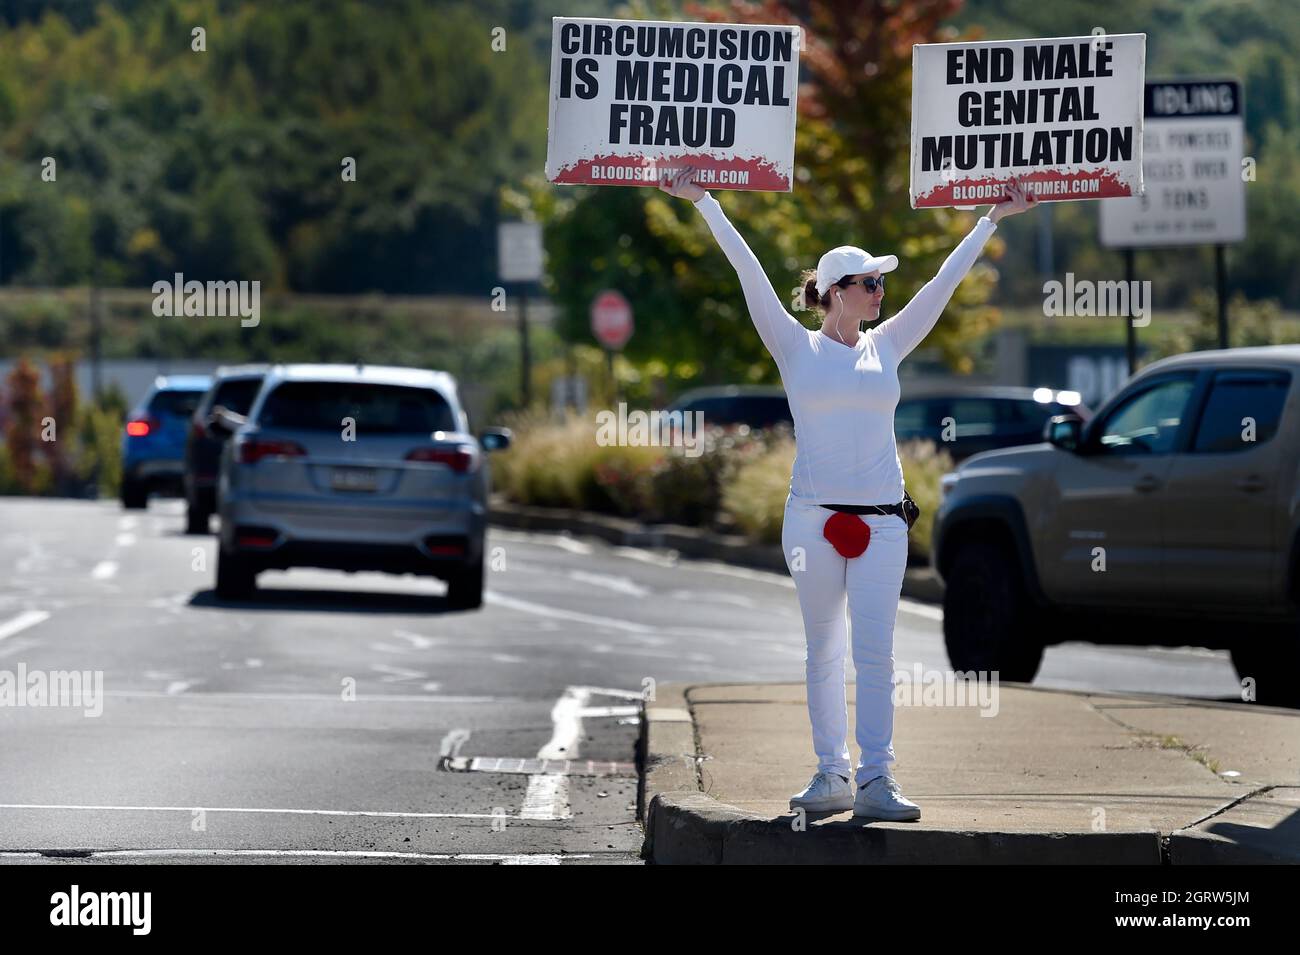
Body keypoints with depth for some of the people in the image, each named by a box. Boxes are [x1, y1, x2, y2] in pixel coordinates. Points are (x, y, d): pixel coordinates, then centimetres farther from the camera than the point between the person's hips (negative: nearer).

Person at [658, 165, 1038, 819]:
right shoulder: (796, 348, 3)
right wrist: (705, 205, -4)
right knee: (824, 653, 5)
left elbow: (944, 282, 14)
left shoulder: (886, 346, 10)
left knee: (874, 650, -7)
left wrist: (992, 220, 17)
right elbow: (750, 274, -1)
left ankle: (875, 778, -11)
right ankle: (831, 774, 11)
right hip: (814, 515, -1)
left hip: (882, 520, 1)